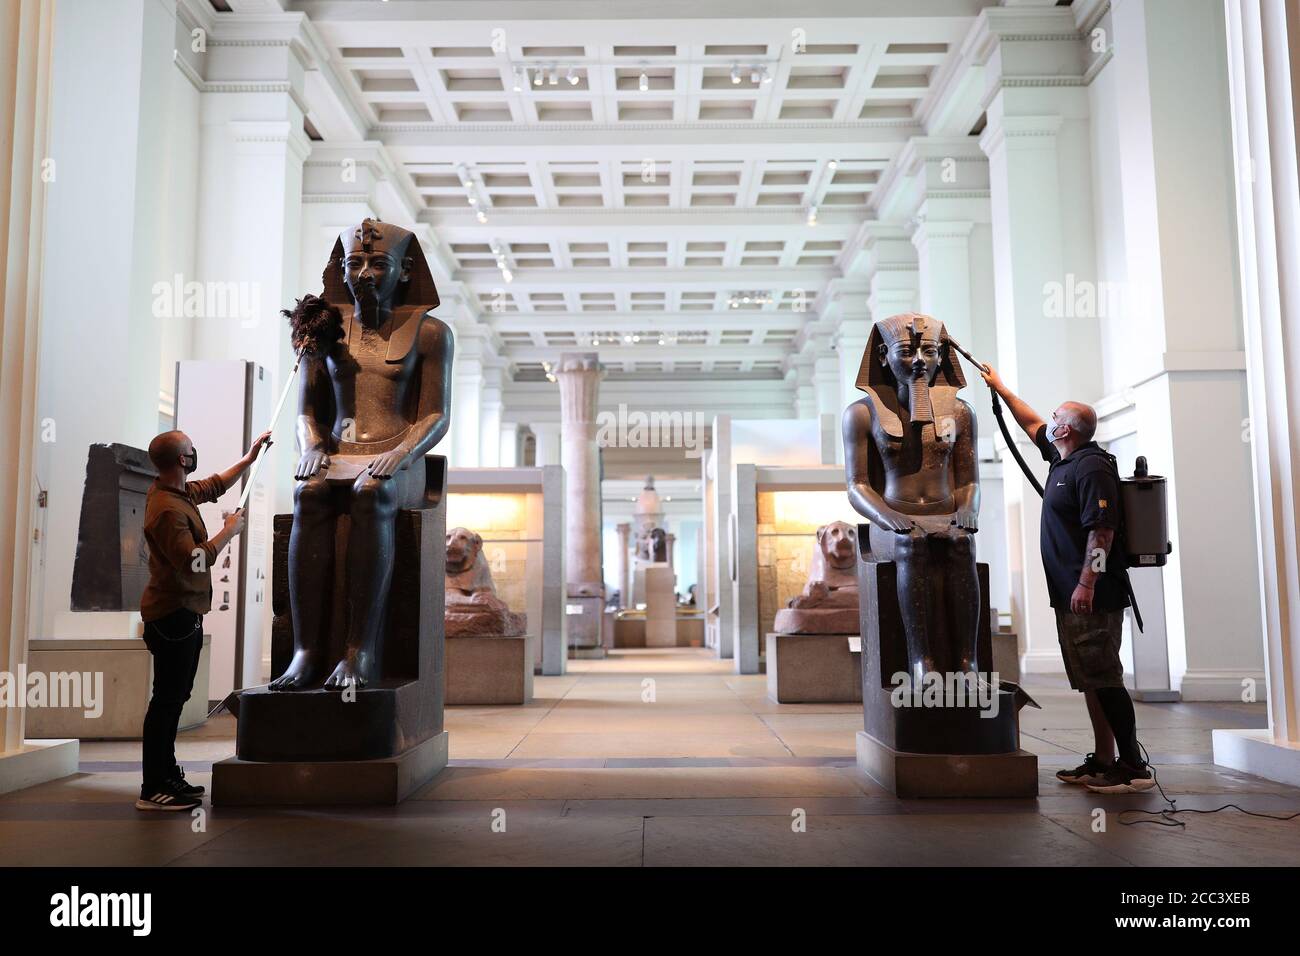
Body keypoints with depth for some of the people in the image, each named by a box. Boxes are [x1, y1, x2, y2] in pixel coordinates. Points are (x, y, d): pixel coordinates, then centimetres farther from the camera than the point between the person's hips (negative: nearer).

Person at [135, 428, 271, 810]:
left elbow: (214, 485, 29)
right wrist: (229, 531, -17)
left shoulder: (179, 492, 8)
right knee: (168, 699, -7)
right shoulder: (167, 510, -23)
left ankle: (167, 774, 25)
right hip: (173, 615, -11)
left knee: (175, 696, 16)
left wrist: (249, 459, 30)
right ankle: (153, 789, -2)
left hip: (183, 614, 11)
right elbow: (194, 562, -28)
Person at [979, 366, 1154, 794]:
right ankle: (1102, 762, 16)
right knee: (1089, 680, 11)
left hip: (1091, 595, -10)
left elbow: (1102, 530, -21)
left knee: (1103, 679, -8)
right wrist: (1000, 388, 37)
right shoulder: (1063, 458, 15)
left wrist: (1086, 583, -24)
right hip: (1070, 594, 10)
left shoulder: (1092, 468, -14)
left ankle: (1133, 766, -4)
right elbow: (1032, 424, 32)